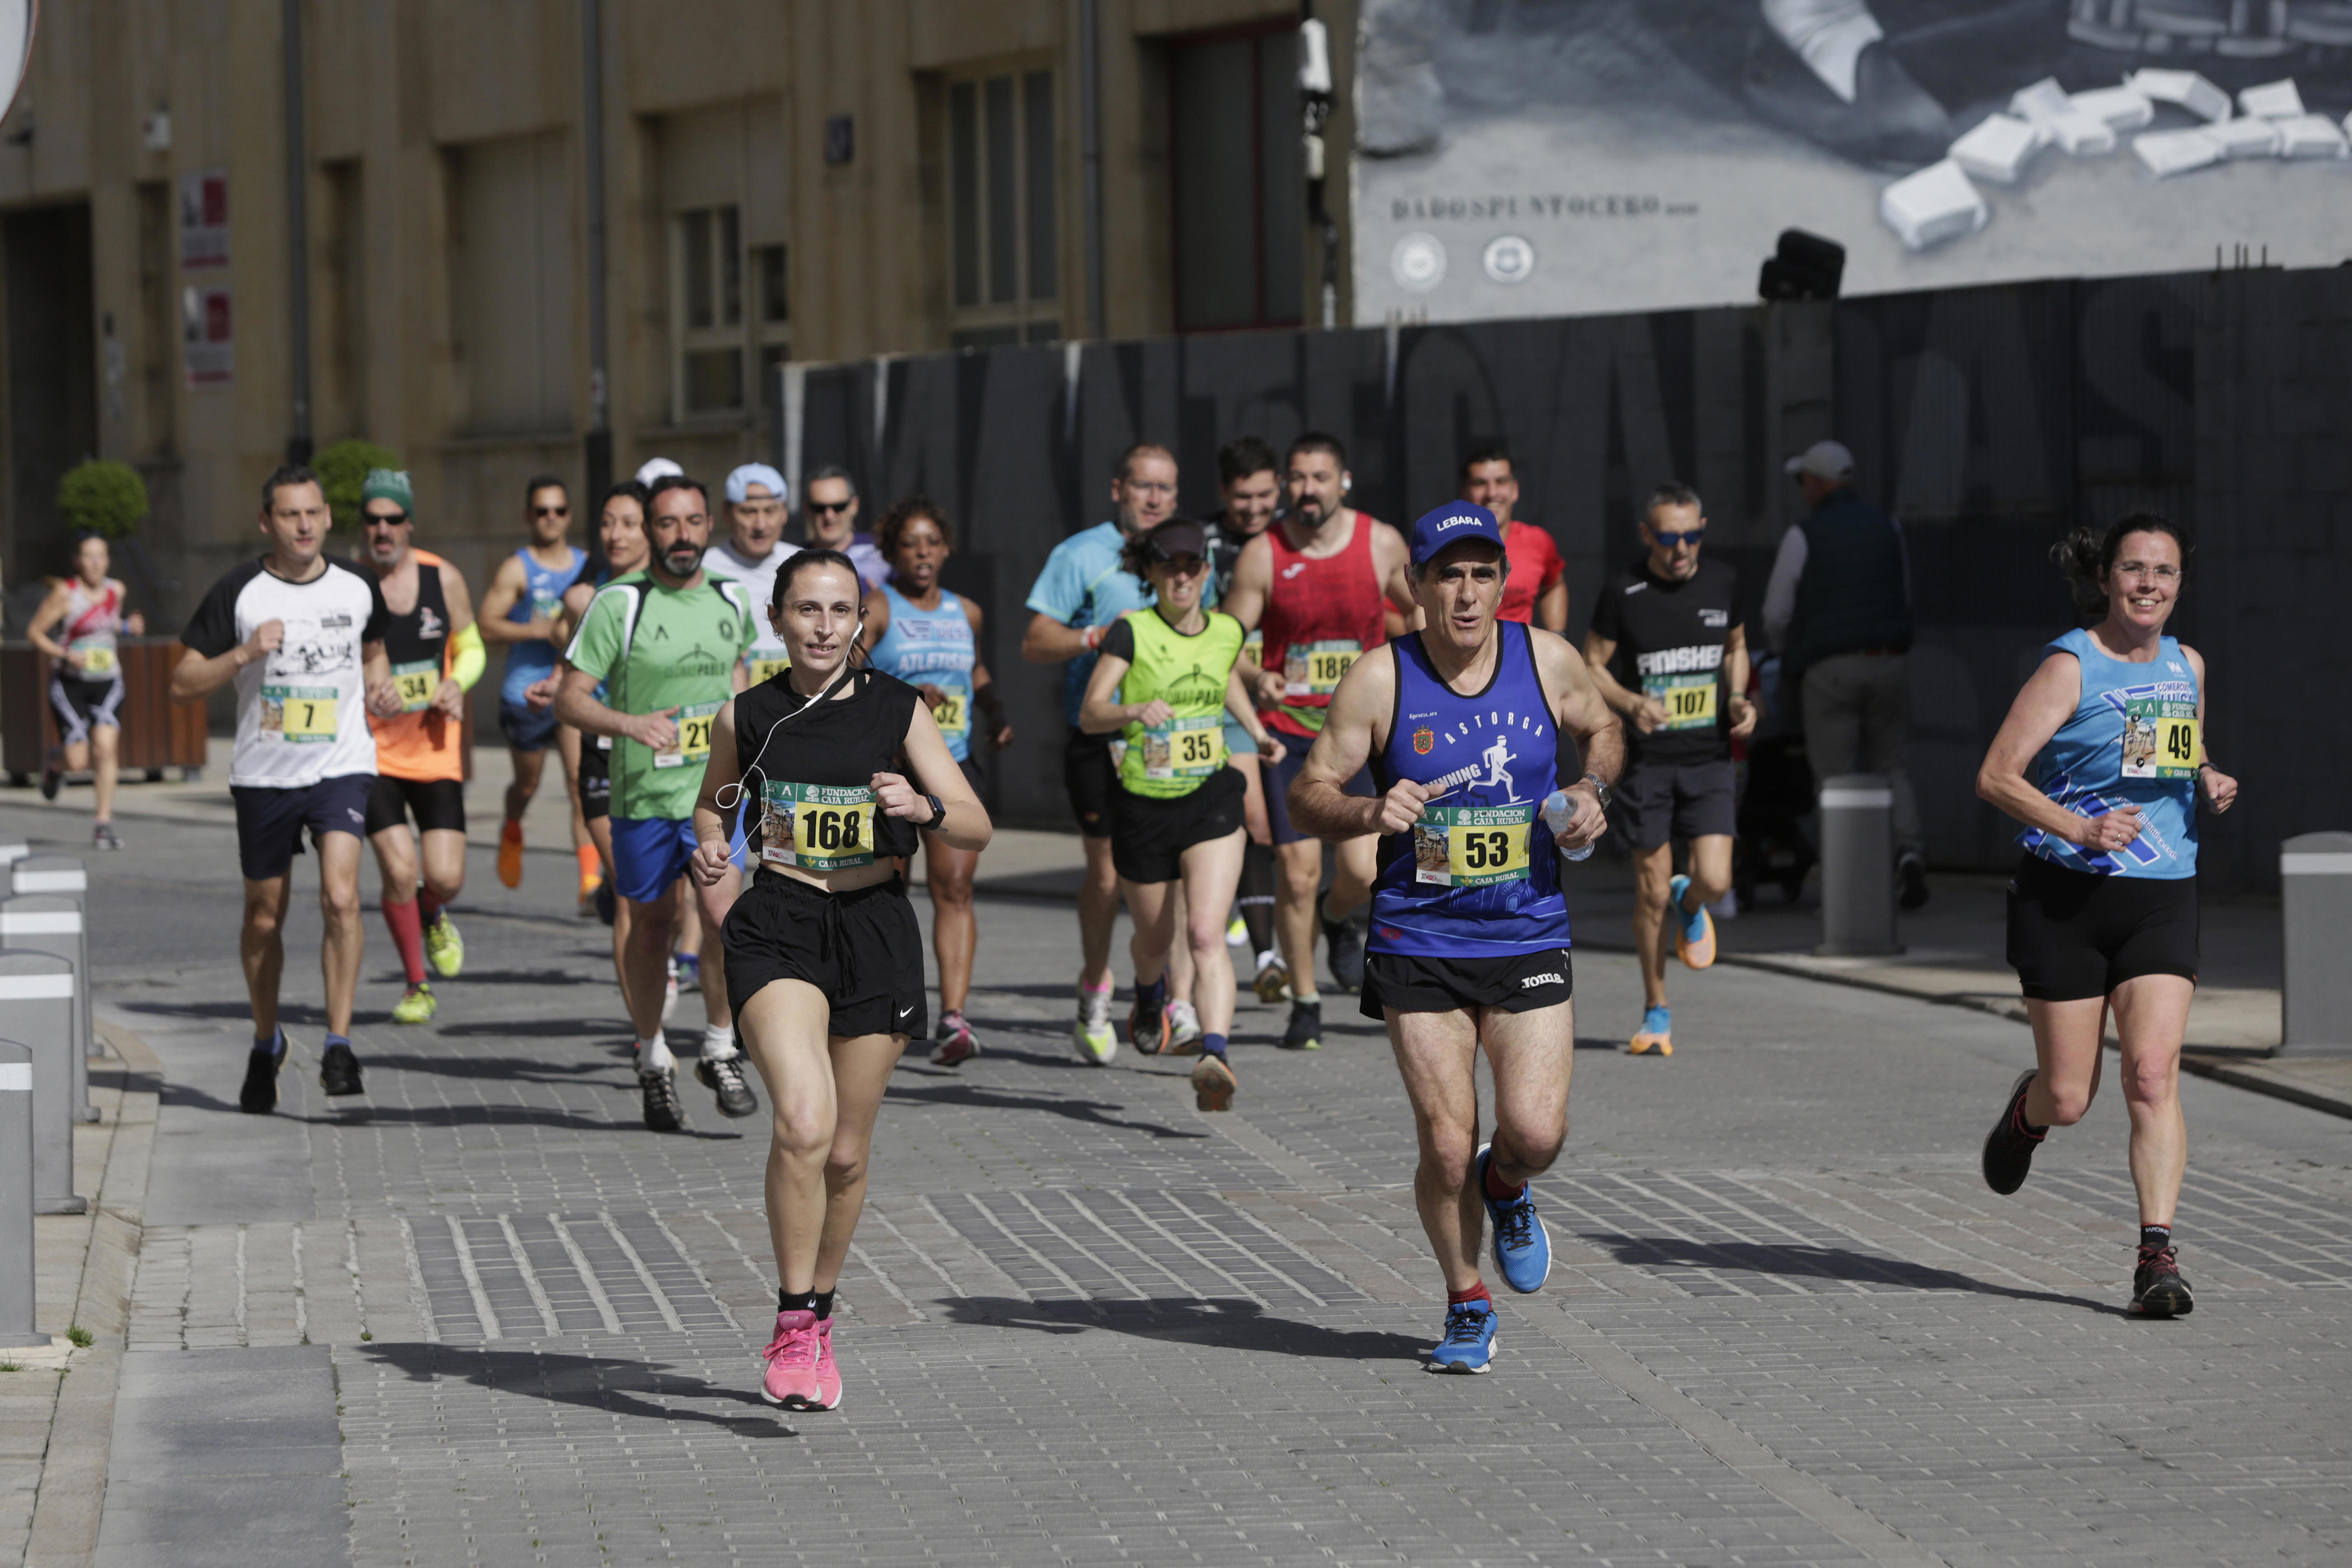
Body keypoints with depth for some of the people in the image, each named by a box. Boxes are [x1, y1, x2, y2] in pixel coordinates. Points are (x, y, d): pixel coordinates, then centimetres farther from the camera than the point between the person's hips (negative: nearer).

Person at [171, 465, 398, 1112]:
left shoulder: (358, 587, 2)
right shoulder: (239, 592, -6)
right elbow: (183, 685, -6)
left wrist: (380, 684, 3)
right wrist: (244, 653, -20)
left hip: (342, 767, 0)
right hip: (263, 773, 0)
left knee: (340, 896, -20)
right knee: (265, 914, 11)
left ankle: (338, 1042, -14)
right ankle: (266, 1042, 32)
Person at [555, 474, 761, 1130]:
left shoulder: (731, 600, 4)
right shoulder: (619, 603, -10)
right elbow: (569, 699, -13)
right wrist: (630, 723, -28)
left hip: (715, 788, 2)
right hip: (642, 794, -2)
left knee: (722, 913, -15)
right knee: (651, 928, 10)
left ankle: (720, 1052, 1)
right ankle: (653, 1060, 28)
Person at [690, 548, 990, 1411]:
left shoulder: (898, 710, 0)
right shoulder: (747, 717, 2)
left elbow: (977, 827, 0)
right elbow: (711, 803, 21)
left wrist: (922, 808, -21)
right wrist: (710, 846, -1)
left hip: (875, 928, 1)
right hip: (778, 927, -1)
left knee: (846, 1153, 9)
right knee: (803, 1122, -23)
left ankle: (819, 1316, 32)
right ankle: (792, 1330, -12)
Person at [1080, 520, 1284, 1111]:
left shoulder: (1227, 632, 2)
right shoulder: (1131, 632, -10)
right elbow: (1089, 713, -19)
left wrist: (1257, 732, 12)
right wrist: (1134, 711, -38)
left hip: (1212, 799, 1)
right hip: (1143, 804, -1)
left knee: (1206, 935, -18)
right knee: (1155, 938, 18)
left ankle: (1214, 1057, -30)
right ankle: (1149, 997, 54)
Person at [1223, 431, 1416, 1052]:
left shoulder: (1382, 544, -2)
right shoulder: (1262, 554, -6)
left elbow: (1416, 608, 17)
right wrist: (1256, 678, -24)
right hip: (1286, 729, -1)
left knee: (1362, 868, -11)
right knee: (1296, 873, -3)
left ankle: (1339, 918, 26)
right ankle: (1304, 1002, 14)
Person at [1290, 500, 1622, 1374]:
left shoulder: (1548, 661, -1)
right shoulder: (1378, 681, -8)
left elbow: (1603, 730, 19)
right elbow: (1308, 795, -3)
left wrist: (1592, 791, -1)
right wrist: (1369, 813, -24)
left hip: (1529, 940, 1)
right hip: (1419, 946, -1)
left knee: (1535, 1131, -12)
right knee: (1446, 1144, -4)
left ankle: (1506, 1188, 26)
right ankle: (1467, 1305, 20)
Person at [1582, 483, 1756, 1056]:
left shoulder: (1723, 583, 3)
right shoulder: (1624, 593, -8)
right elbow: (1591, 667, -1)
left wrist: (1739, 699, 1)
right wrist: (1632, 703, -19)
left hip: (1709, 757, 2)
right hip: (1646, 758, -2)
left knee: (1714, 881, -11)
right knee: (1651, 891, 1)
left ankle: (1690, 905, 28)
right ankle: (1656, 1010, 18)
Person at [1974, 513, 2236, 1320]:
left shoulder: (2187, 665, 10)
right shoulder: (2071, 665, -8)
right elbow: (1996, 776, -12)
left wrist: (2211, 781, 4)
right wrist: (2080, 829, -25)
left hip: (2162, 897, 3)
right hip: (2066, 897, -3)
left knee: (2154, 1073, -14)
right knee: (2069, 1098, 4)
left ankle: (2157, 1254, -14)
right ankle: (2026, 1111, 42)